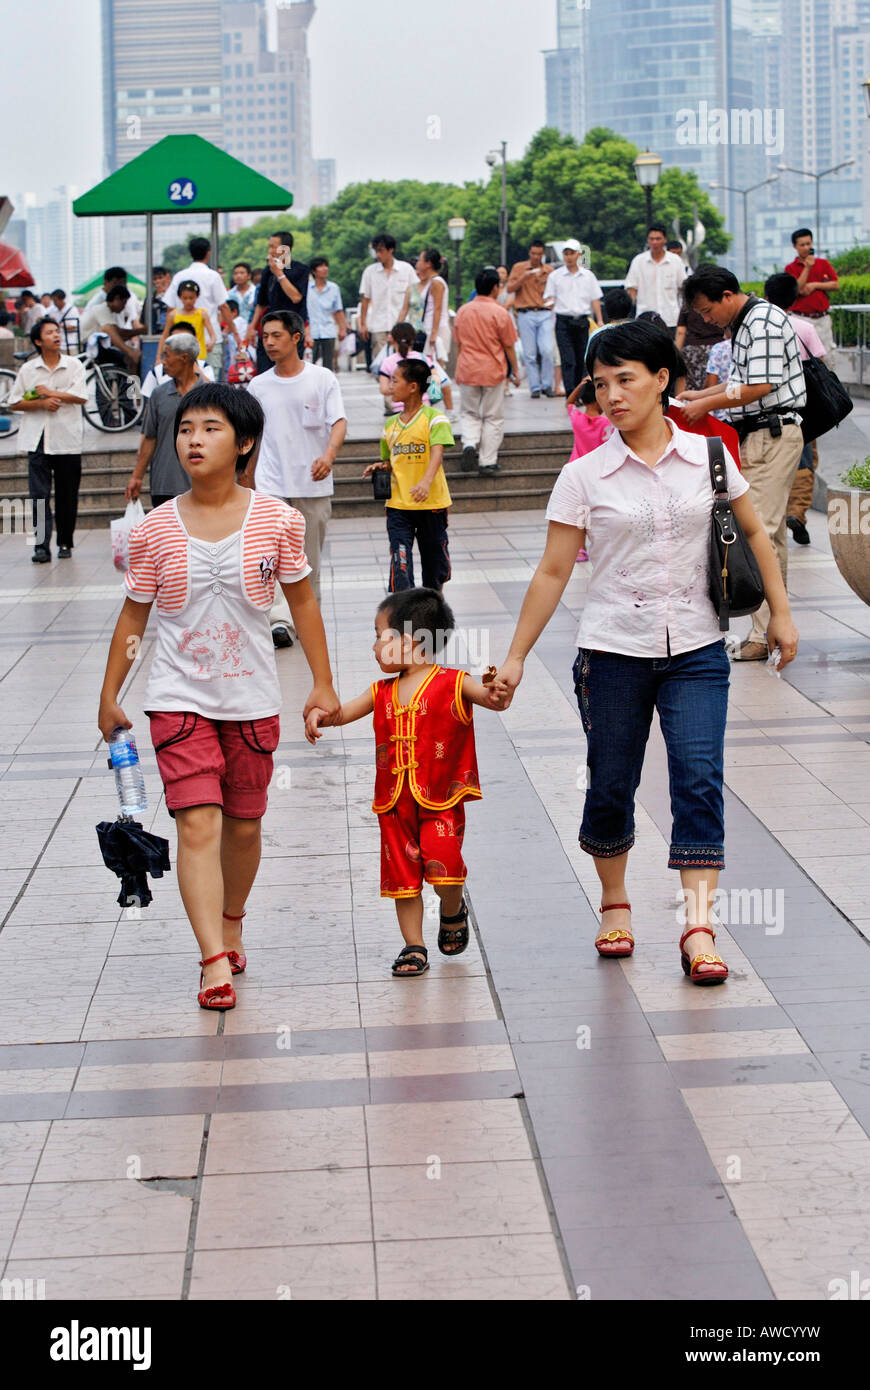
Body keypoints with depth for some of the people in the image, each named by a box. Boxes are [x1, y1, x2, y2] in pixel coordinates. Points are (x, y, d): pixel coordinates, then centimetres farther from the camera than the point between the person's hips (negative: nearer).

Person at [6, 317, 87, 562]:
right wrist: (42, 403, -9)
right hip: (38, 440, 0)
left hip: (67, 439, 0)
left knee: (67, 496, 5)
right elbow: (13, 402, 5)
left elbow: (81, 397, -8)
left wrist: (50, 393, -7)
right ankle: (41, 546, -11)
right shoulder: (28, 369, 7)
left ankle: (65, 543, 17)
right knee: (39, 494, -8)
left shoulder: (74, 365, 4)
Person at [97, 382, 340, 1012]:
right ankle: (215, 963, -15)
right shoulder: (154, 531, -5)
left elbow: (303, 602, 5)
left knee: (244, 824, 13)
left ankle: (230, 925, 39)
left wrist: (323, 684, 5)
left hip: (252, 698, 1)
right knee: (198, 823, -13)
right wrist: (109, 696, 6)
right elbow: (133, 616, 4)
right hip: (180, 698, -1)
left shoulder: (279, 521, -5)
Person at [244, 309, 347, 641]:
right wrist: (247, 485, 19)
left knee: (310, 558, 9)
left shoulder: (322, 378, -1)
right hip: (271, 486, 1)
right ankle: (280, 621, -22)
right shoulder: (258, 386, 7)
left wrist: (329, 455, -30)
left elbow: (339, 421, -10)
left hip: (313, 484, -1)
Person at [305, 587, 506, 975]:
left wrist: (497, 692, -37)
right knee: (402, 874, 6)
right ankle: (414, 946, 16)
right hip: (395, 803, 5)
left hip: (440, 801, -5)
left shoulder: (452, 684, -5)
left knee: (443, 868, -16)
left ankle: (453, 912, 16)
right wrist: (319, 714, -13)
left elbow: (493, 699, -13)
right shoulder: (383, 692, 10)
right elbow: (343, 712, 9)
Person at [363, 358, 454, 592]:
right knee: (400, 561, -12)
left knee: (434, 560, 11)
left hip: (432, 503, -3)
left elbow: (437, 452, -20)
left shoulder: (434, 418, -6)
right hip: (398, 504, 3)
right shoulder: (390, 425, 10)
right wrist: (380, 467, -1)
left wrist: (426, 481, -37)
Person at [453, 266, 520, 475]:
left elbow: (458, 343, 11)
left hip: (467, 371, 3)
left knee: (470, 413, 16)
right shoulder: (499, 313, -10)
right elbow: (509, 346, -5)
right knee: (493, 418, 6)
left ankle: (469, 444, -10)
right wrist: (515, 371, 6)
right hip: (493, 371, -3)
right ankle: (487, 462, 6)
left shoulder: (462, 311, 3)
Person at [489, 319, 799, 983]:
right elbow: (554, 572, 0)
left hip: (696, 651, 0)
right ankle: (615, 905, 30)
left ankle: (699, 929, -12)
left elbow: (754, 532, 13)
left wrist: (781, 611, 7)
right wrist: (515, 658, -1)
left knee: (699, 779, -11)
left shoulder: (707, 456, 2)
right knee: (611, 786, 6)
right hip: (613, 652, 0)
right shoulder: (584, 476, -2)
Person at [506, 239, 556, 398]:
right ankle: (534, 387, 5)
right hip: (525, 315, 0)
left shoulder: (549, 270, 12)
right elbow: (509, 289, 2)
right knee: (529, 353, -3)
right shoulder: (519, 267, 9)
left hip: (545, 314, 0)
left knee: (547, 350, -14)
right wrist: (524, 278, -12)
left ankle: (547, 385, 0)